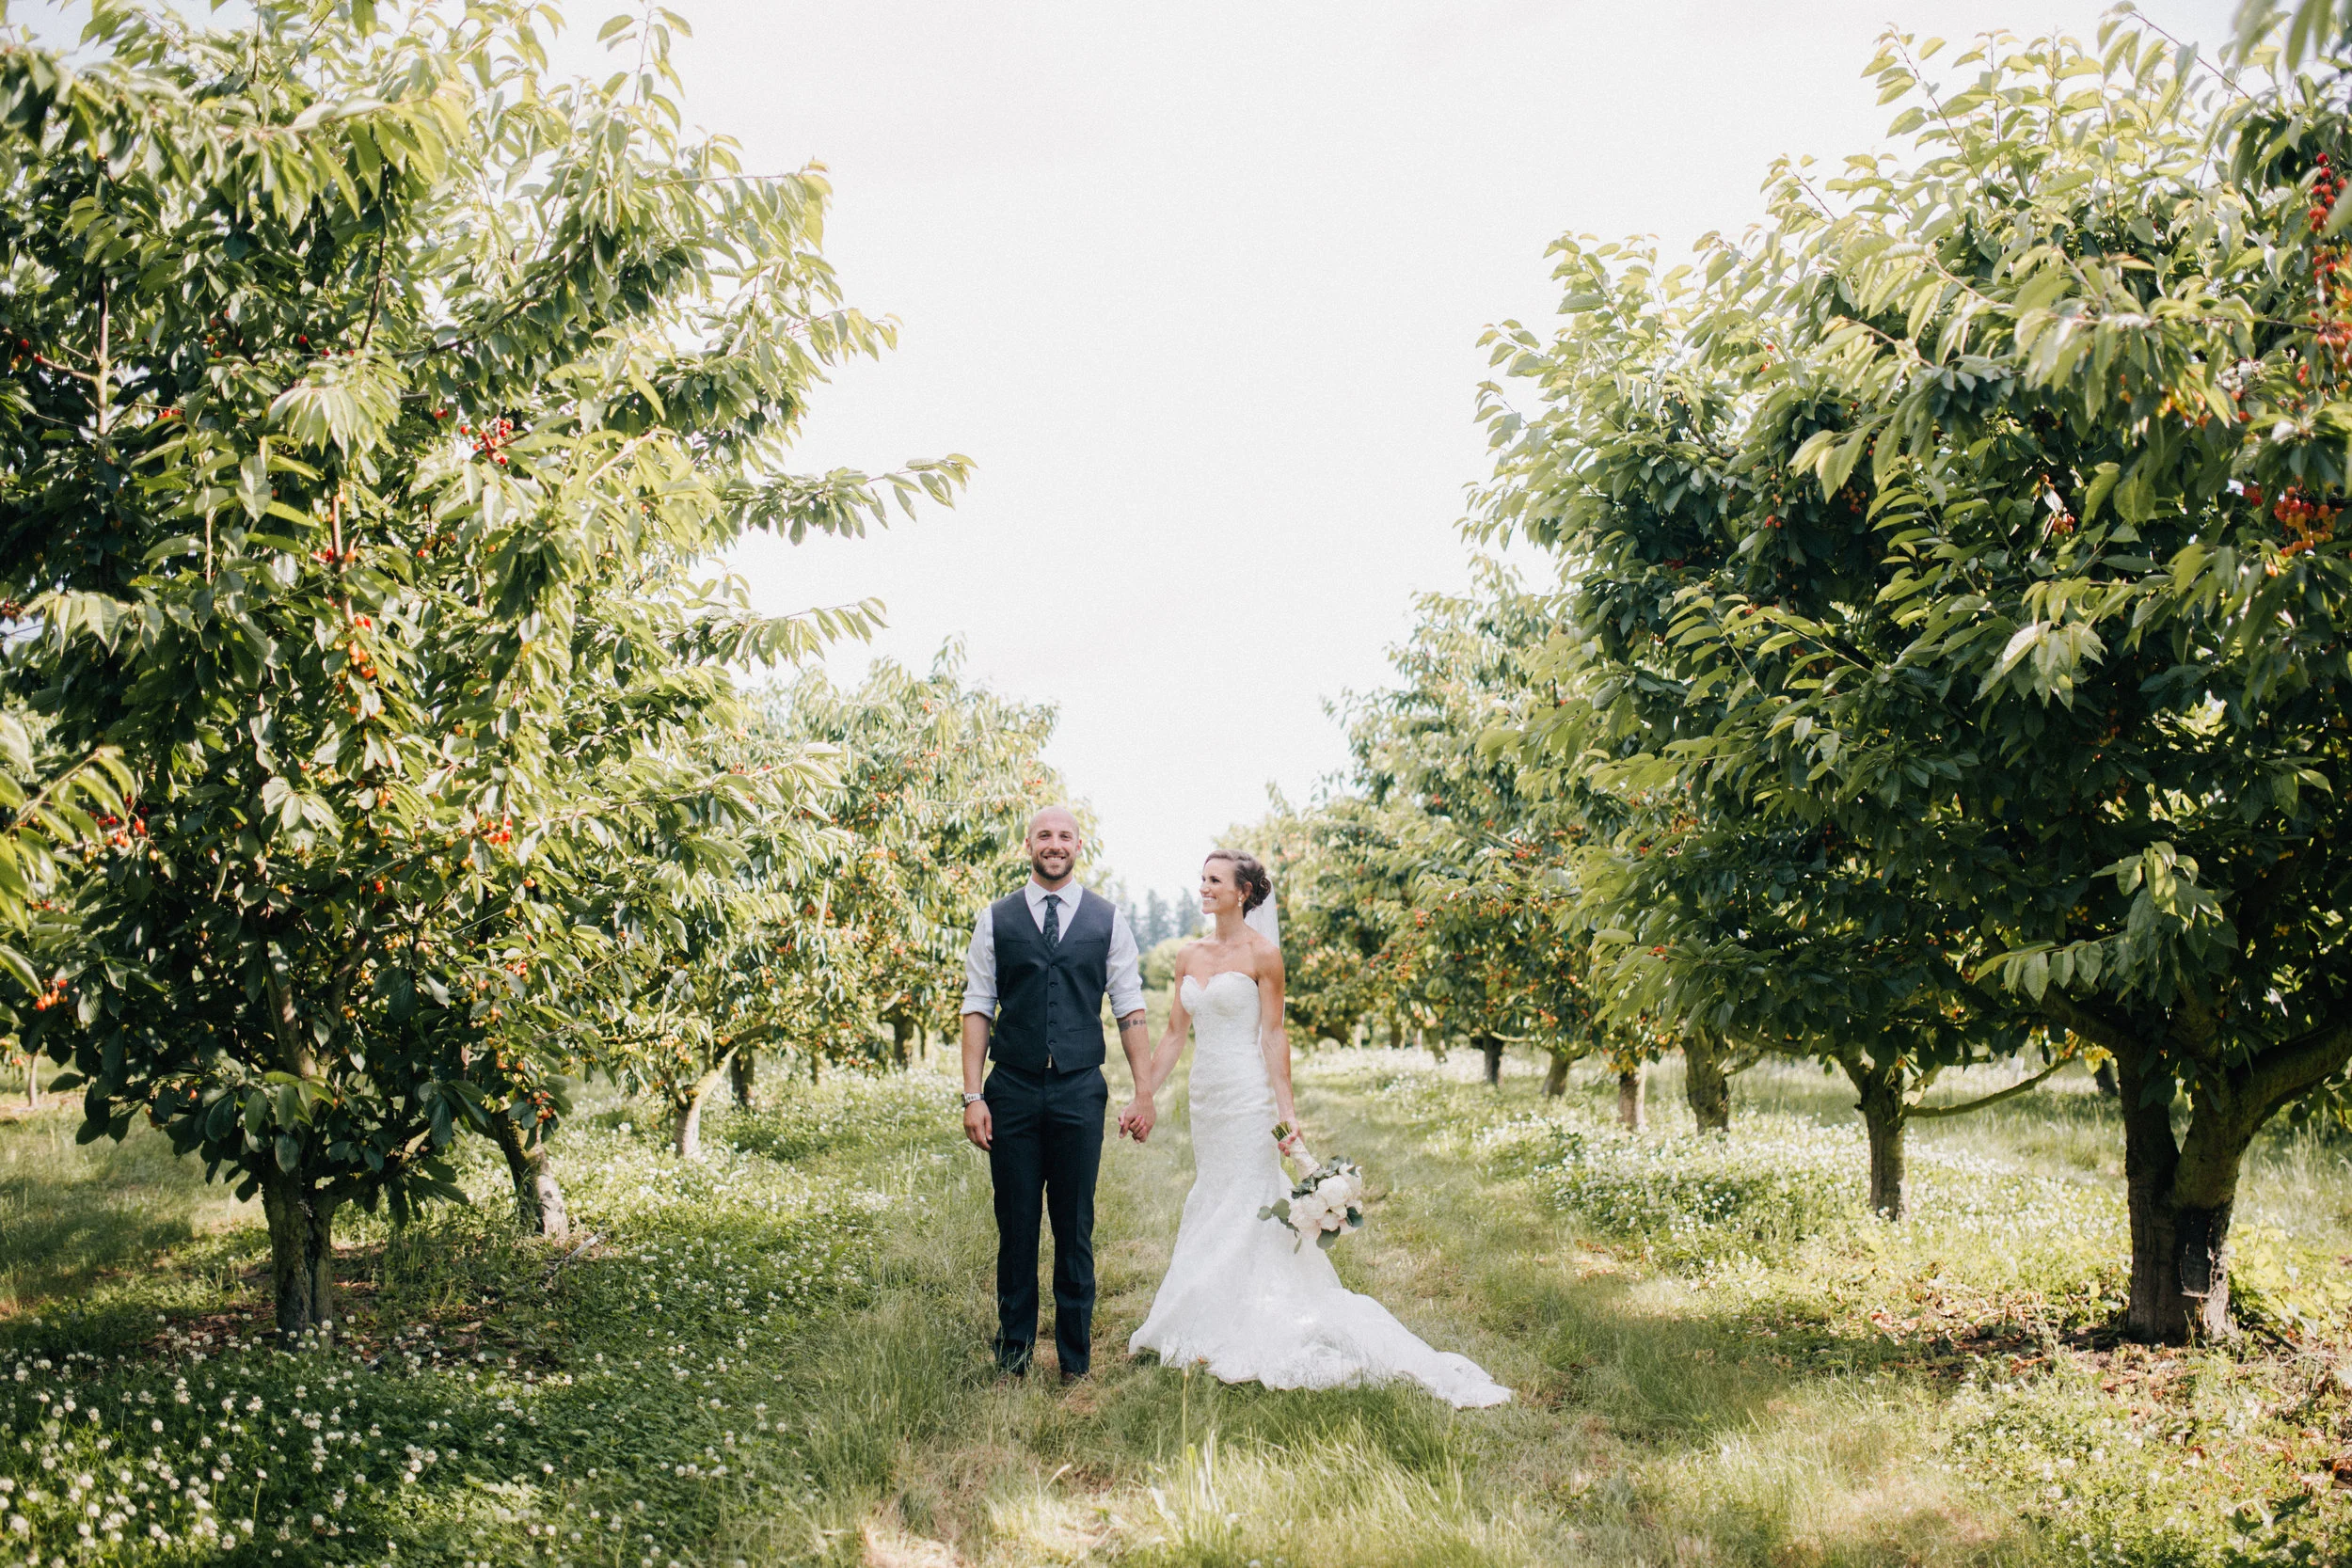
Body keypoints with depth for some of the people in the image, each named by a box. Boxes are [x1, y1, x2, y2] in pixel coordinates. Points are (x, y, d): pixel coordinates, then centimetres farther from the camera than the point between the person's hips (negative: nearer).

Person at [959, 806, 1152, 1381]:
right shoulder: (995, 920, 5)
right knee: (1015, 1224, 5)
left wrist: (1146, 1094, 0)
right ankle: (1014, 1351, 18)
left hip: (1079, 1090, 0)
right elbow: (978, 1009, 3)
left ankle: (1076, 1357, 17)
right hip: (1013, 1090, 0)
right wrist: (973, 1096, -5)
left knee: (1075, 1227, 6)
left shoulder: (1107, 921, 5)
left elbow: (1130, 1011, 5)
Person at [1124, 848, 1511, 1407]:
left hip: (1246, 1098, -6)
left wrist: (1286, 1111, -14)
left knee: (1243, 1208, -3)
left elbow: (1273, 1035, -9)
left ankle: (1242, 1341, 5)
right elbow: (1174, 1034, 13)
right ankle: (1215, 1333, 19)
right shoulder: (1190, 957, 10)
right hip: (1205, 1098, 7)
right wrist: (1143, 1096, 10)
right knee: (1210, 1206, 10)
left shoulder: (1261, 952, -7)